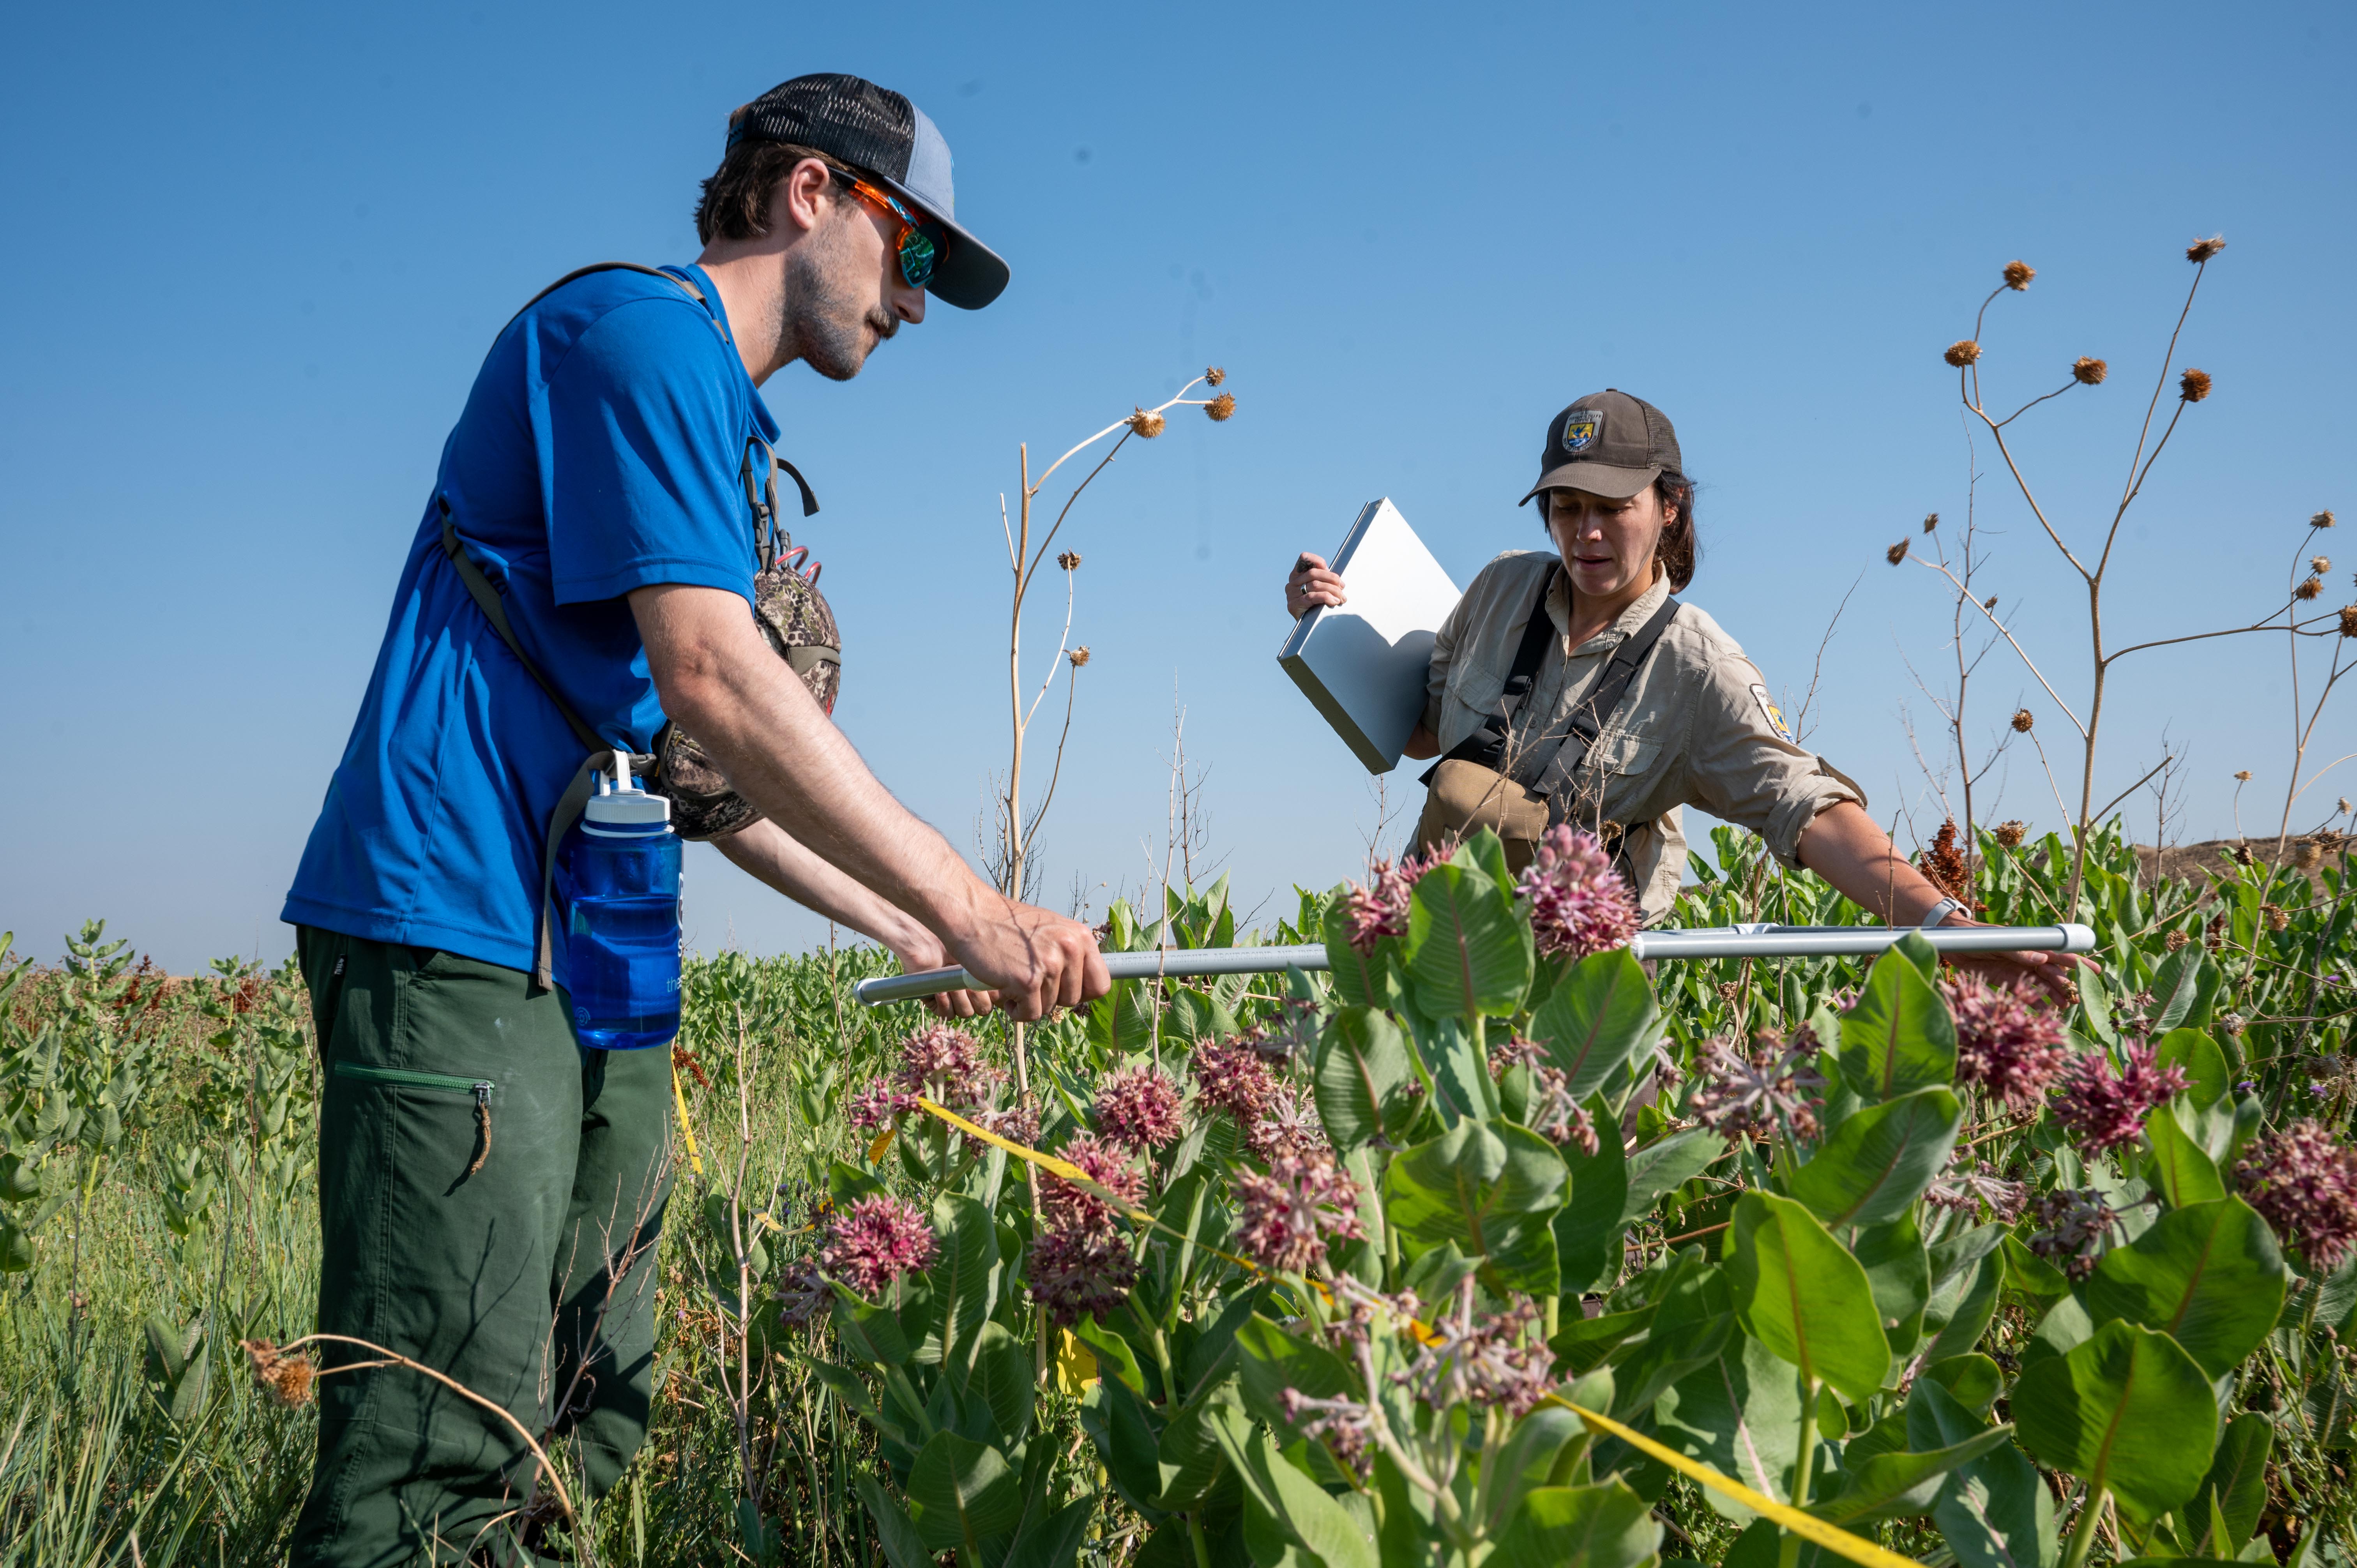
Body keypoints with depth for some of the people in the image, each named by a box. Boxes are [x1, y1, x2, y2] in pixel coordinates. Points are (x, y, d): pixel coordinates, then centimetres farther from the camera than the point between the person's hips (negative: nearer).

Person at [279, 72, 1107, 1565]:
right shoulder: (636, 327, -6)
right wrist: (970, 906, -16)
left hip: (593, 963, 11)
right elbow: (707, 675, -18)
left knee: (587, 1436, 8)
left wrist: (917, 934, 19)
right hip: (460, 934, -10)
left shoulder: (721, 427, 25)